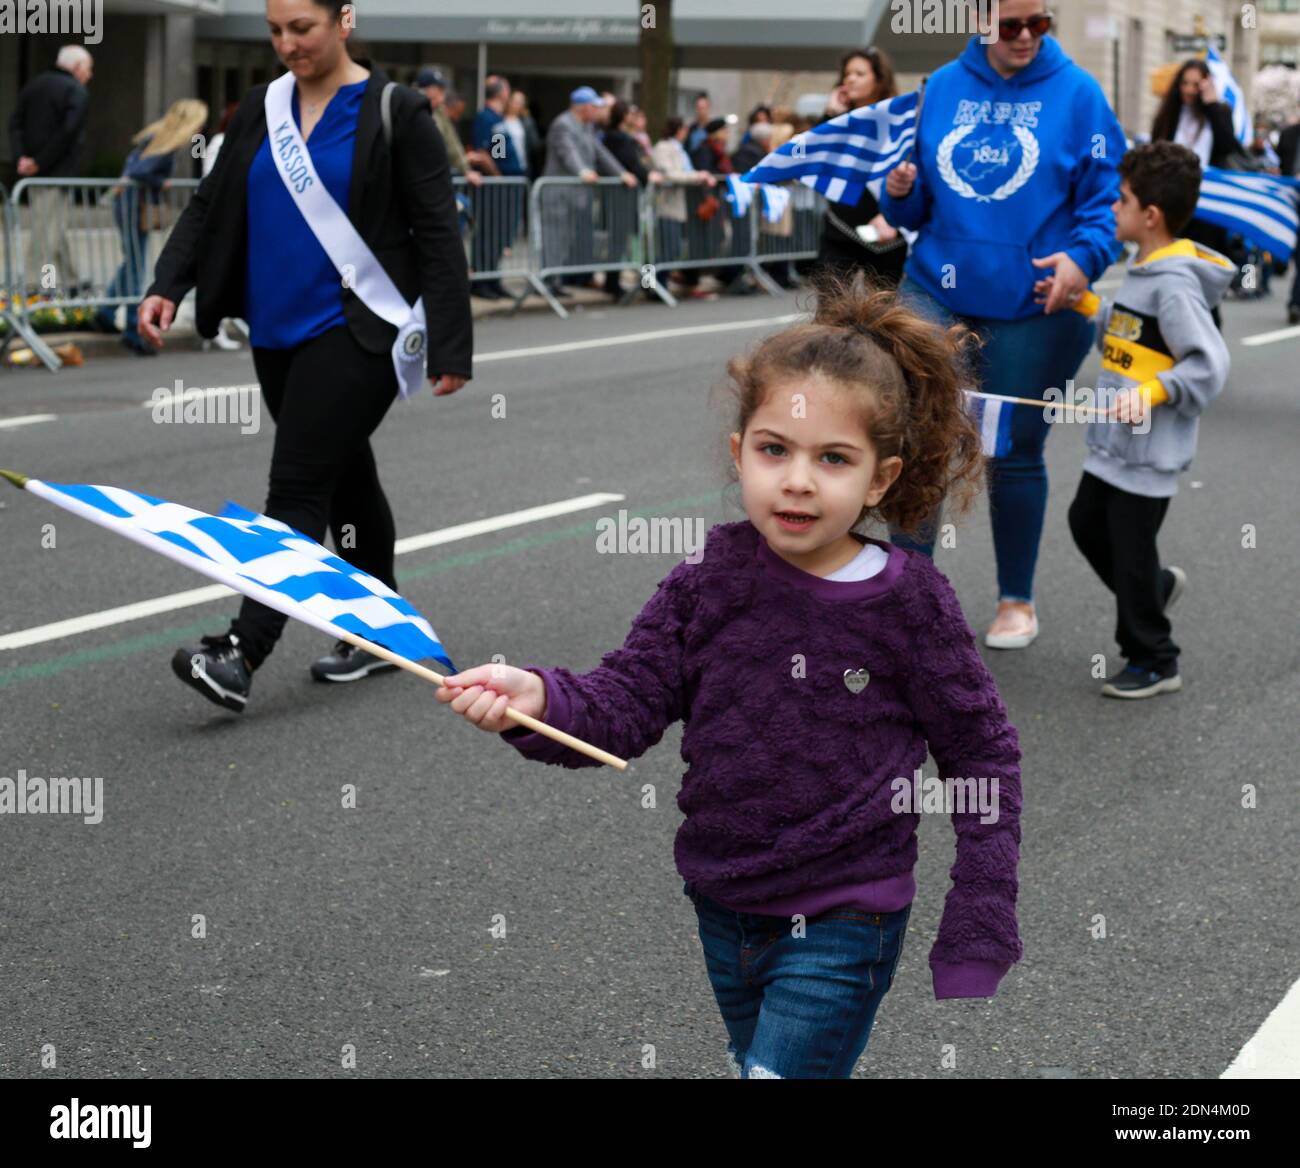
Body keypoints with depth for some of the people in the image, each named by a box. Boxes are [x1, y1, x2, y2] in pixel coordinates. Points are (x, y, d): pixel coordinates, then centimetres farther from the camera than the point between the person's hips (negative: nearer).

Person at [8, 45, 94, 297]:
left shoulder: (34, 85, 15)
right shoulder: (77, 92, -8)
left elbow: (15, 122, 6)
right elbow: (67, 132, -19)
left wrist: (21, 157, -3)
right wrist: (40, 162, -14)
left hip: (34, 172, 8)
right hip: (57, 172, -8)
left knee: (54, 230, 16)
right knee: (48, 231, -5)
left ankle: (71, 284, 24)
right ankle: (35, 285, -7)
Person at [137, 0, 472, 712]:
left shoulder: (393, 112, -7)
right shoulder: (261, 110, 10)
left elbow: (437, 233, -8)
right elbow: (210, 205, 10)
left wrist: (450, 348, -11)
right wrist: (167, 285, -7)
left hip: (355, 332, -6)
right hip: (278, 333, 6)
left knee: (297, 486, -12)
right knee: (347, 481, 17)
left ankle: (240, 658, -18)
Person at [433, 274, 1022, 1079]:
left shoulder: (910, 604, -13)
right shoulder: (710, 581, -6)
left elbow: (984, 757, -4)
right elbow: (627, 702, -8)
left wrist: (978, 941, -5)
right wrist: (536, 700, -30)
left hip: (840, 929, -4)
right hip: (721, 914, 4)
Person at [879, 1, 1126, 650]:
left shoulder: (1077, 94, -3)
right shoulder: (942, 88, 6)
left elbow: (1106, 197, -4)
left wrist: (1084, 257, -22)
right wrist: (900, 193, -10)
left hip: (1033, 305, -2)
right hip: (938, 292, 2)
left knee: (1015, 452, 9)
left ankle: (1016, 600, 27)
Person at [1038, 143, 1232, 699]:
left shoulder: (1175, 286, -22)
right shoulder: (1146, 272, 7)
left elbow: (1209, 364, -25)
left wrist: (1153, 392, -32)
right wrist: (1081, 302, 13)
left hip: (1149, 451, -10)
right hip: (1115, 443, 10)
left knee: (1130, 547, 1)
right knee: (1087, 522, 22)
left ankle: (1153, 662, 15)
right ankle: (1157, 586, 41)